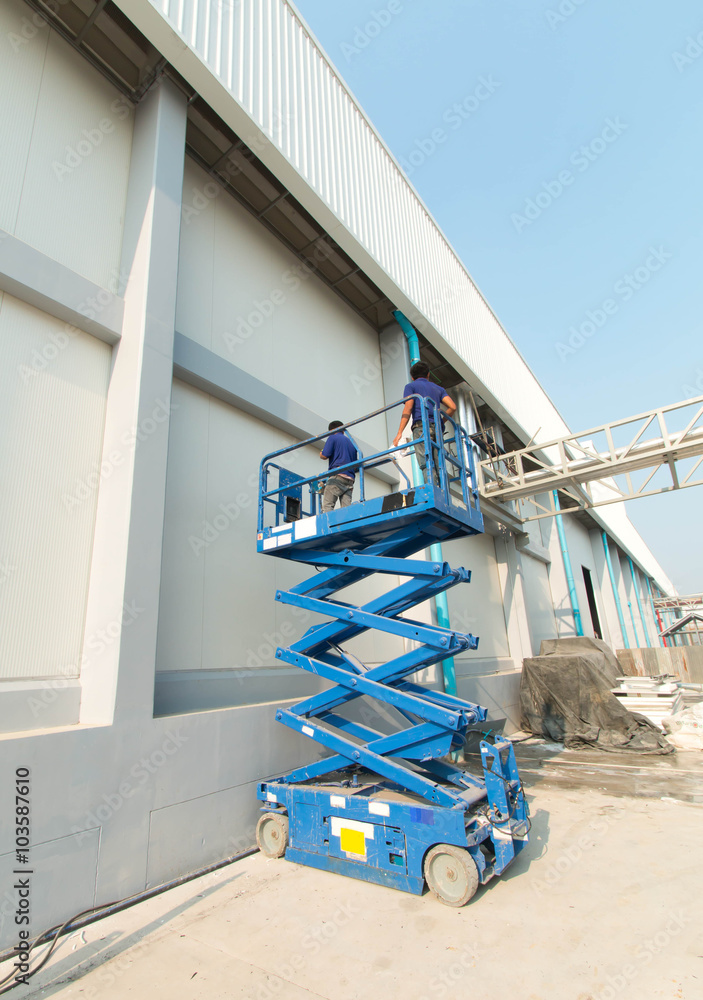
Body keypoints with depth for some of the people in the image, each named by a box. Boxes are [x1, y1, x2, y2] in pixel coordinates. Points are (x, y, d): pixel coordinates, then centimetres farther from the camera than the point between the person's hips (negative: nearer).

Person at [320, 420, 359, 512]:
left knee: (327, 505, -11)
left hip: (338, 475, -6)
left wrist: (321, 453, 16)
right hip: (350, 479, 6)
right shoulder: (351, 442, 25)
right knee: (346, 508, -1)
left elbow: (324, 455, -4)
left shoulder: (332, 437, 6)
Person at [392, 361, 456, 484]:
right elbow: (453, 407, 11)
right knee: (438, 465, 2)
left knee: (426, 464, -15)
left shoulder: (411, 386, 14)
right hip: (437, 428, 5)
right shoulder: (438, 388, 27)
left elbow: (408, 408, -3)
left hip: (421, 426, -5)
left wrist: (399, 433, -8)